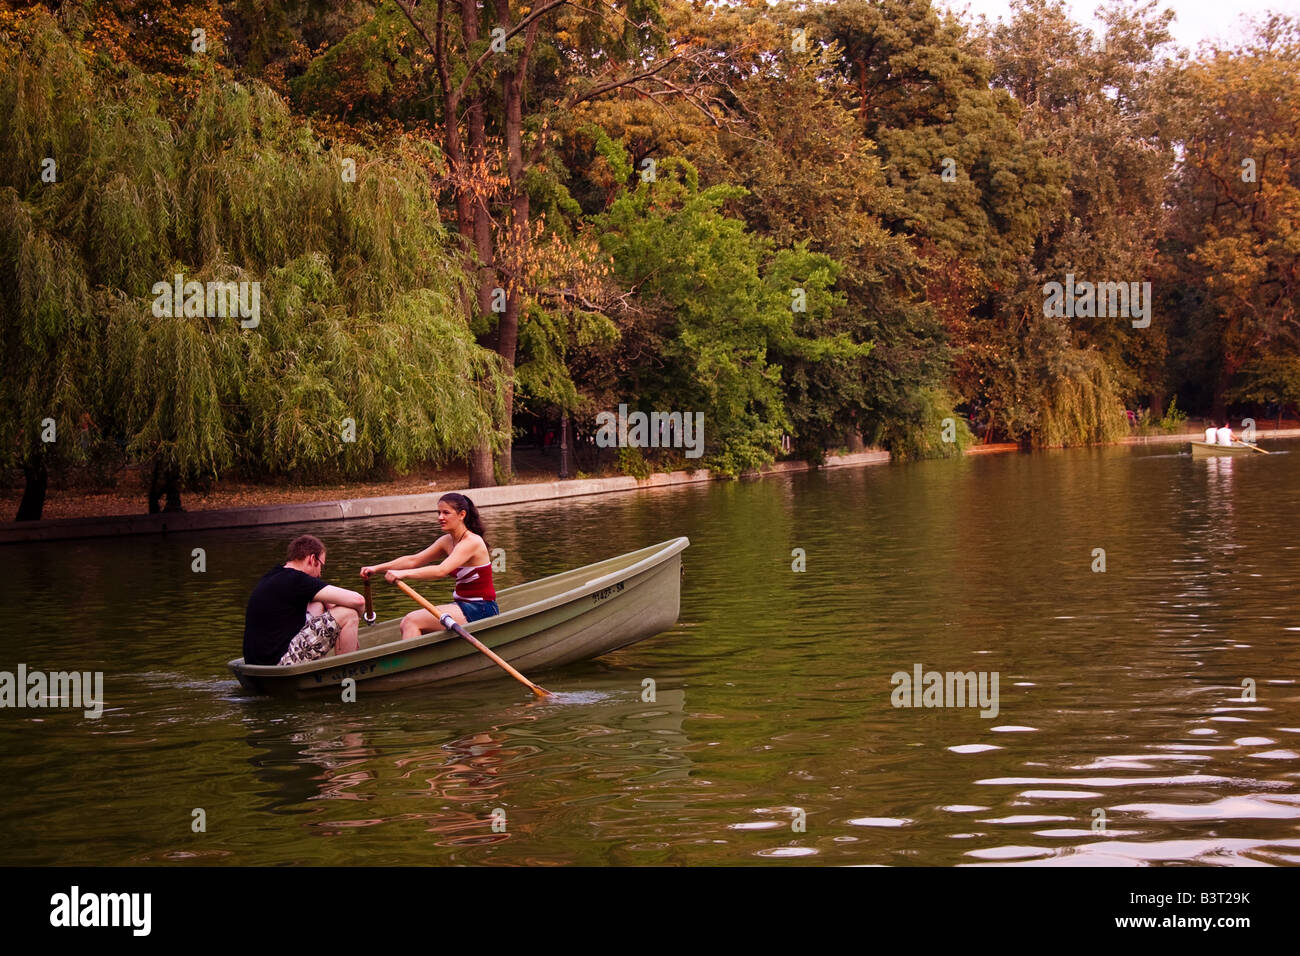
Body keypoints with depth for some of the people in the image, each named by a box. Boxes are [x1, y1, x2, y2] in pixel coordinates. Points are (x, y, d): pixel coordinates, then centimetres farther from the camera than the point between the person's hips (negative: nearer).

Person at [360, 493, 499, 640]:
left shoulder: (472, 542, -17)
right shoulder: (448, 541, 11)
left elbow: (441, 570, -30)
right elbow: (414, 560, 8)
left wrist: (403, 574, -36)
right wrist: (377, 569, -3)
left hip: (480, 610, -9)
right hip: (465, 606, 9)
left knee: (411, 621, -17)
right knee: (408, 622, 0)